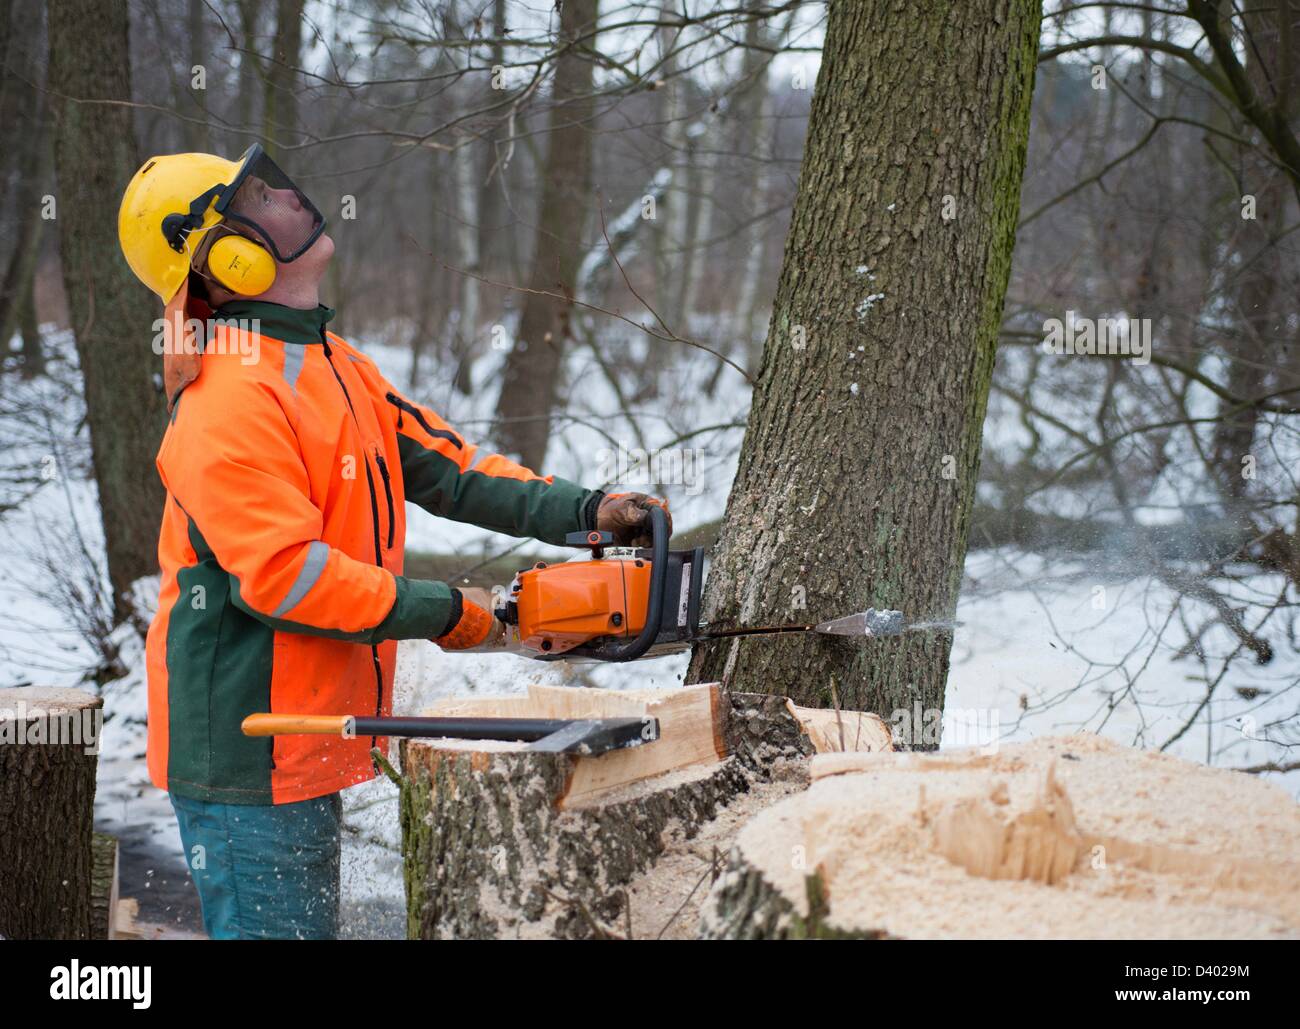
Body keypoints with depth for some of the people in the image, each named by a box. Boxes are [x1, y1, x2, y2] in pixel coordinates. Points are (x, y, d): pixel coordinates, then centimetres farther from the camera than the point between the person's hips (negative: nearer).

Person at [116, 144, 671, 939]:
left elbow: (444, 466, 14)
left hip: (305, 746, 10)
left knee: (310, 924, 19)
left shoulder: (334, 367, 12)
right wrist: (446, 614, -18)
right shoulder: (229, 405, -21)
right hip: (245, 756, -10)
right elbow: (284, 575, -26)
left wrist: (587, 512, 4)